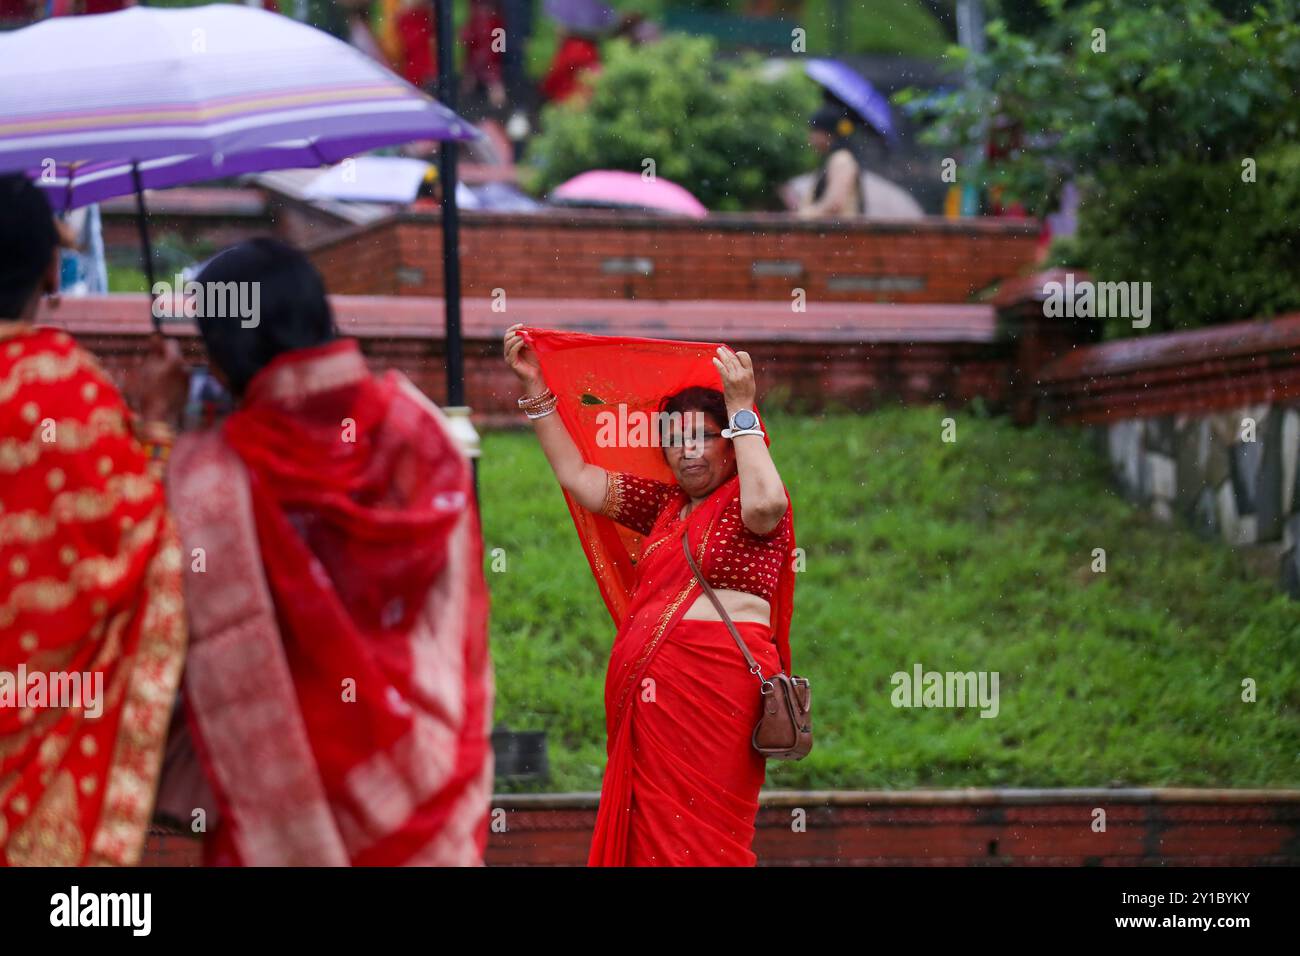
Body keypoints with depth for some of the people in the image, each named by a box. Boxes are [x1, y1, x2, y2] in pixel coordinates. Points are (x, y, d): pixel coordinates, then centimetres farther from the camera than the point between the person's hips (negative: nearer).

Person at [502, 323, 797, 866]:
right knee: (650, 835, 3)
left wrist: (741, 409, -15)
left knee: (702, 837, -9)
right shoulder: (663, 506, 21)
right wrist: (534, 386, 23)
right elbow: (577, 476, 25)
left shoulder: (742, 500, 2)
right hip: (648, 689, 7)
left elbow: (766, 504, -22)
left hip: (718, 685, -7)